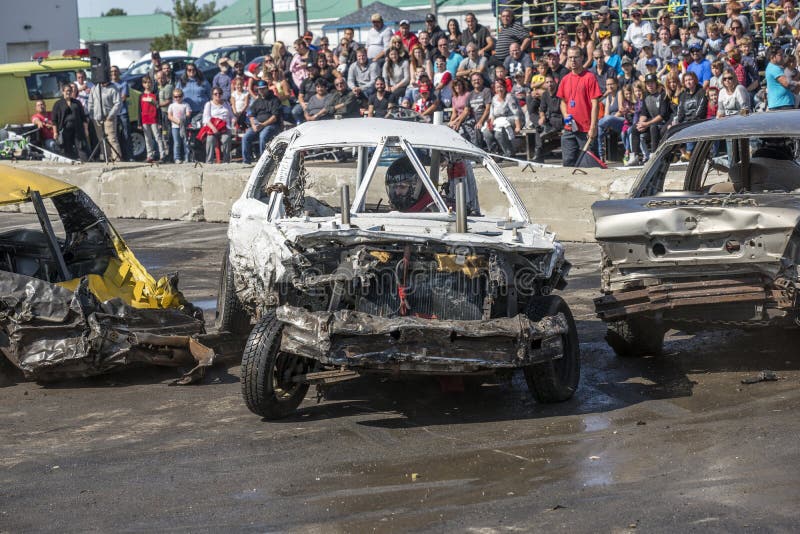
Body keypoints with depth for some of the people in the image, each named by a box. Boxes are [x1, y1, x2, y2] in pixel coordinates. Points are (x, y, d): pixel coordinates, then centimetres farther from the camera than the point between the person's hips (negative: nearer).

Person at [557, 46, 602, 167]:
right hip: (569, 129, 5)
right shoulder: (565, 79, 11)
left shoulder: (589, 77, -6)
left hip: (586, 129, -5)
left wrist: (593, 127, -15)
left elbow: (595, 103, -10)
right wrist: (566, 116, 2)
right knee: (568, 162, 3)